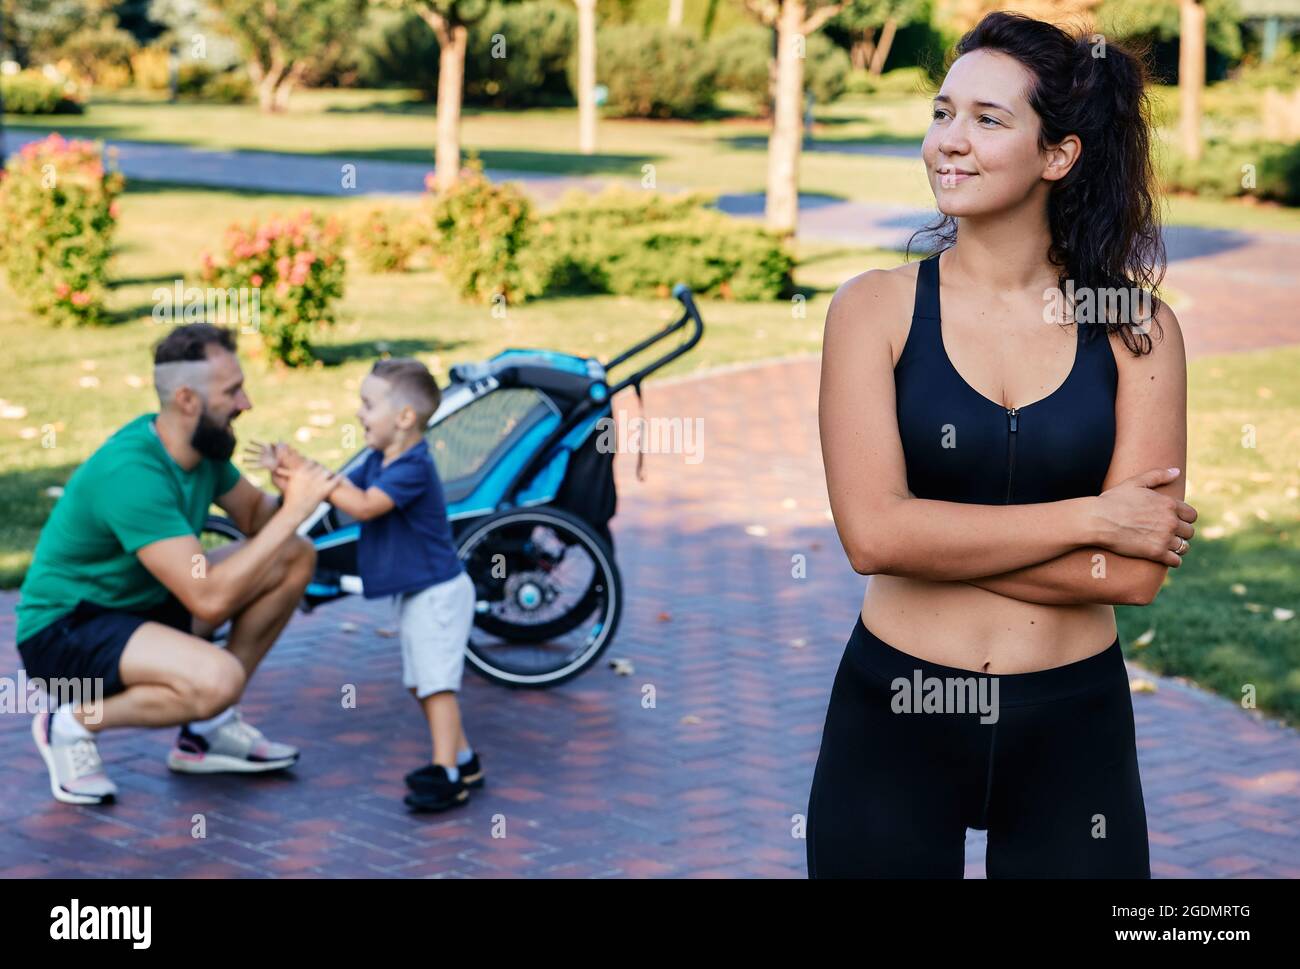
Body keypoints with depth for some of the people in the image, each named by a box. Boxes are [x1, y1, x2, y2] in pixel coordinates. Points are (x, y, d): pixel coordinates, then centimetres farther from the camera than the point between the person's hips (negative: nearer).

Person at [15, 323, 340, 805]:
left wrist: (293, 493, -14)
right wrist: (292, 512, -28)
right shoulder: (133, 473, -29)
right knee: (218, 678, -35)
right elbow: (207, 598, -33)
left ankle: (207, 729, 6)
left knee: (296, 557, 0)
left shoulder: (202, 445, -2)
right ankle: (73, 724, -8)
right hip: (63, 632, -9)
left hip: (144, 604, 9)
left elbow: (255, 516, 11)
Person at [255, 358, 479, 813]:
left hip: (437, 592, -11)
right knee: (421, 683, 17)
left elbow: (362, 505, -33)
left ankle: (447, 775, -8)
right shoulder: (378, 461, 8)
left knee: (436, 682, -10)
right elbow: (340, 488, 5)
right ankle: (462, 759, 27)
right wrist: (288, 469, -9)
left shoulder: (414, 468, -24)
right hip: (413, 593, 11)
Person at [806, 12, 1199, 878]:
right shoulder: (877, 307, -3)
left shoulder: (1137, 328, -2)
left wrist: (938, 536, -14)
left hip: (1073, 731, 0)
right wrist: (1086, 517, -13)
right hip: (893, 718, 0)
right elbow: (873, 533, -15)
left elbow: (1134, 573, -11)